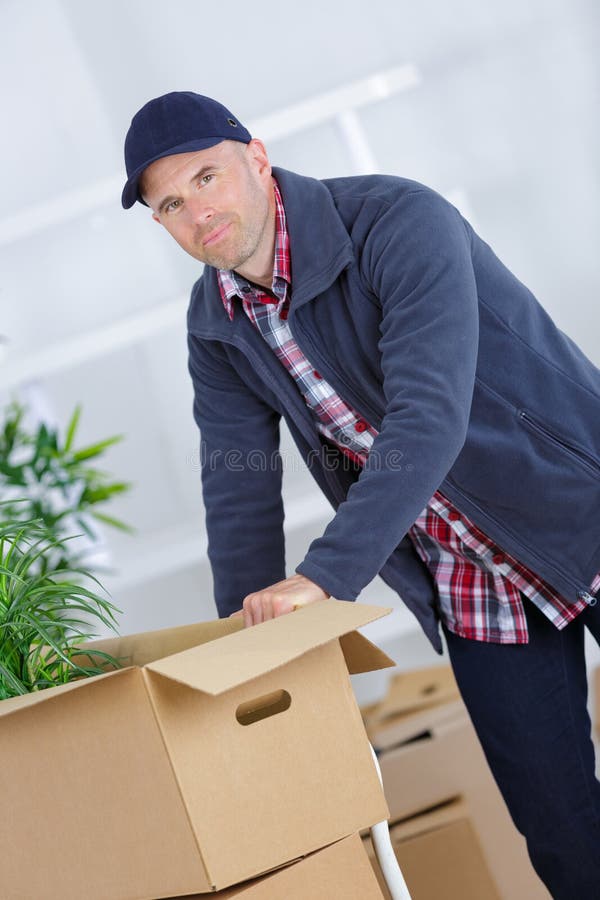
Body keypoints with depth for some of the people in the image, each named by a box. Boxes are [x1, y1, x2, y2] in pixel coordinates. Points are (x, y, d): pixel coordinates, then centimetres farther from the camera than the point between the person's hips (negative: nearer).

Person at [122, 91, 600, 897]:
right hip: (473, 594, 5)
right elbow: (239, 489, 1)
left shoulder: (400, 221, -22)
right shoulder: (217, 324, -2)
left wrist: (323, 576, -40)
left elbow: (430, 417, -33)